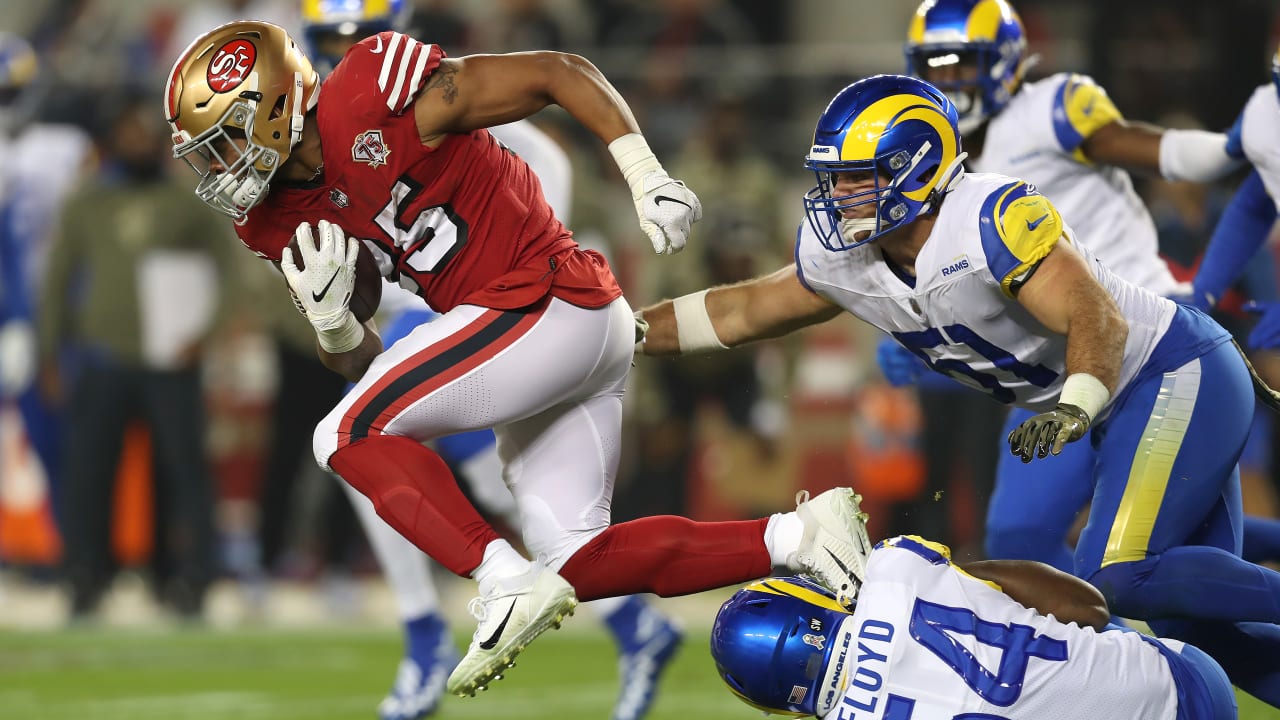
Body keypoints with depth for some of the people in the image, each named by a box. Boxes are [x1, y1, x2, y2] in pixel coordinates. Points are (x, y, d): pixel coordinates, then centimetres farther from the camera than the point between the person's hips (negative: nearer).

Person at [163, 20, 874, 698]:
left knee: (350, 433, -13)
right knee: (579, 566, 7)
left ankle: (506, 581, -18)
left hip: (544, 302, -9)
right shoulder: (279, 223, 9)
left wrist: (648, 179, -16)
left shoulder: (371, 100, -15)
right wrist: (329, 315, -9)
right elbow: (361, 366, 14)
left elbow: (562, 72, -10)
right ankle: (794, 536, 5)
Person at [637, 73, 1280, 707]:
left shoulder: (993, 219, -26)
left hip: (1180, 376, -9)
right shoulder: (839, 259, 0)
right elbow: (741, 312, 13)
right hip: (1121, 413, 9)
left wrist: (1073, 410, -48)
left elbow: (1098, 320, -32)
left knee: (1120, 578, -25)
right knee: (1195, 623, 6)